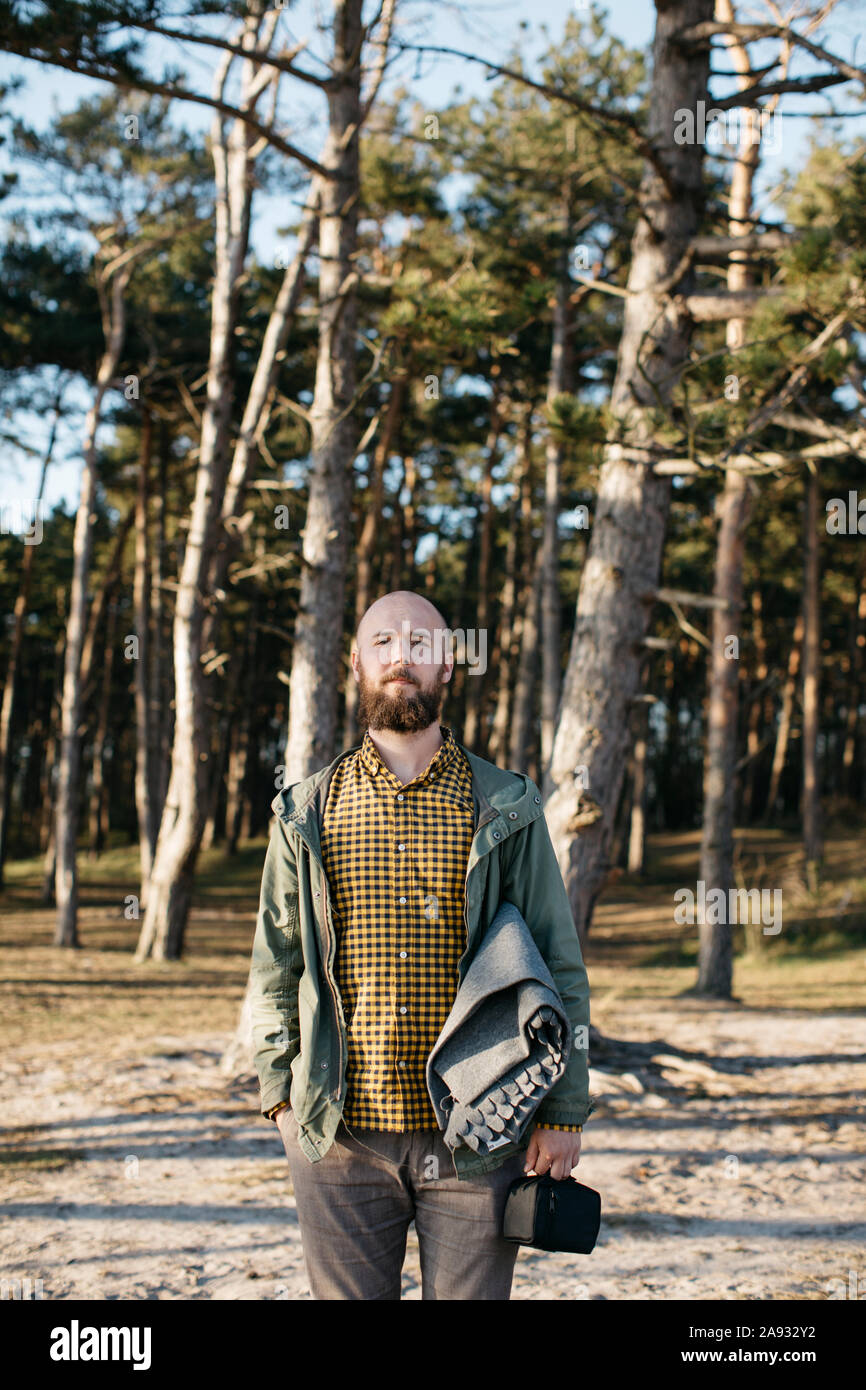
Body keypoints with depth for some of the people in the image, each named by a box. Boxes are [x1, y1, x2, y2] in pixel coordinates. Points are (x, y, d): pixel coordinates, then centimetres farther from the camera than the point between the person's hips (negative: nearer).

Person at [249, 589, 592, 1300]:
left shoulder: (505, 808, 4)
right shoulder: (308, 812, 7)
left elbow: (559, 966, 4)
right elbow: (275, 966, 12)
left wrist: (564, 1110, -1)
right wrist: (280, 1093, 4)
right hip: (339, 1135, 1)